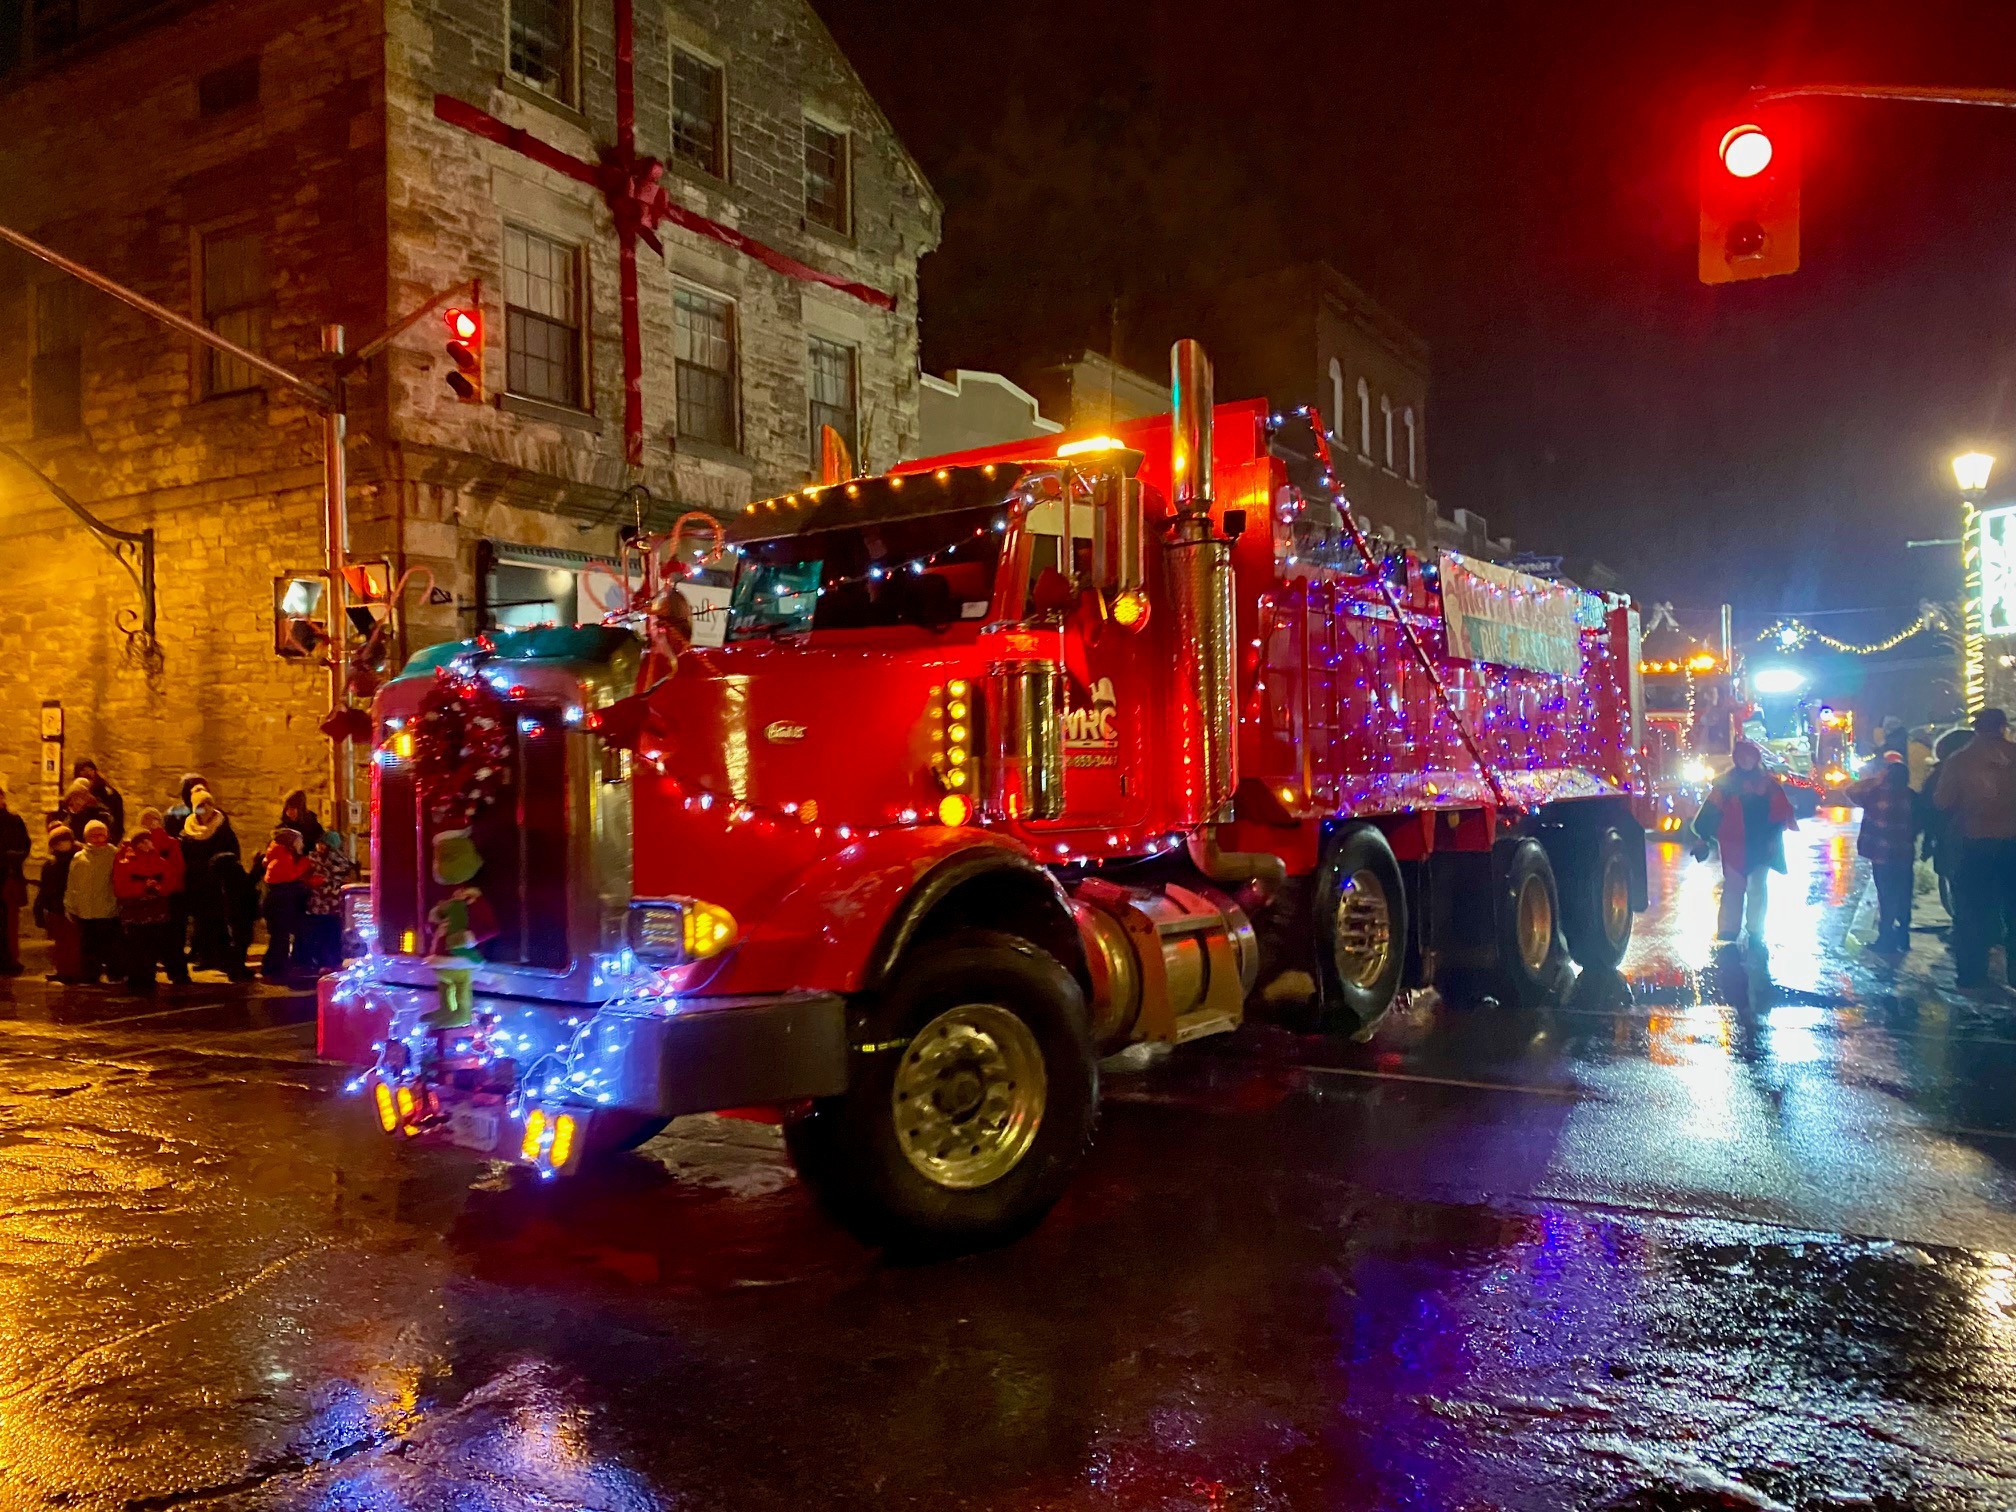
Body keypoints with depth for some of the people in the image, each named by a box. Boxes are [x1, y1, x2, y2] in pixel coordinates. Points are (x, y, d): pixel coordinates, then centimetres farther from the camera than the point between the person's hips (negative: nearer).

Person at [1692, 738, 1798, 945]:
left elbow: (1780, 811, 5)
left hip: (1761, 844, 2)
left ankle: (1756, 933, 20)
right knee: (1733, 889, -4)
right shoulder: (1726, 782, 0)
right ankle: (1727, 934, 1)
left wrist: (1774, 837, -1)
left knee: (1757, 889, 10)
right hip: (1734, 845, -2)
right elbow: (1711, 811, -4)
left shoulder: (1767, 782, 5)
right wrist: (1704, 837, -10)